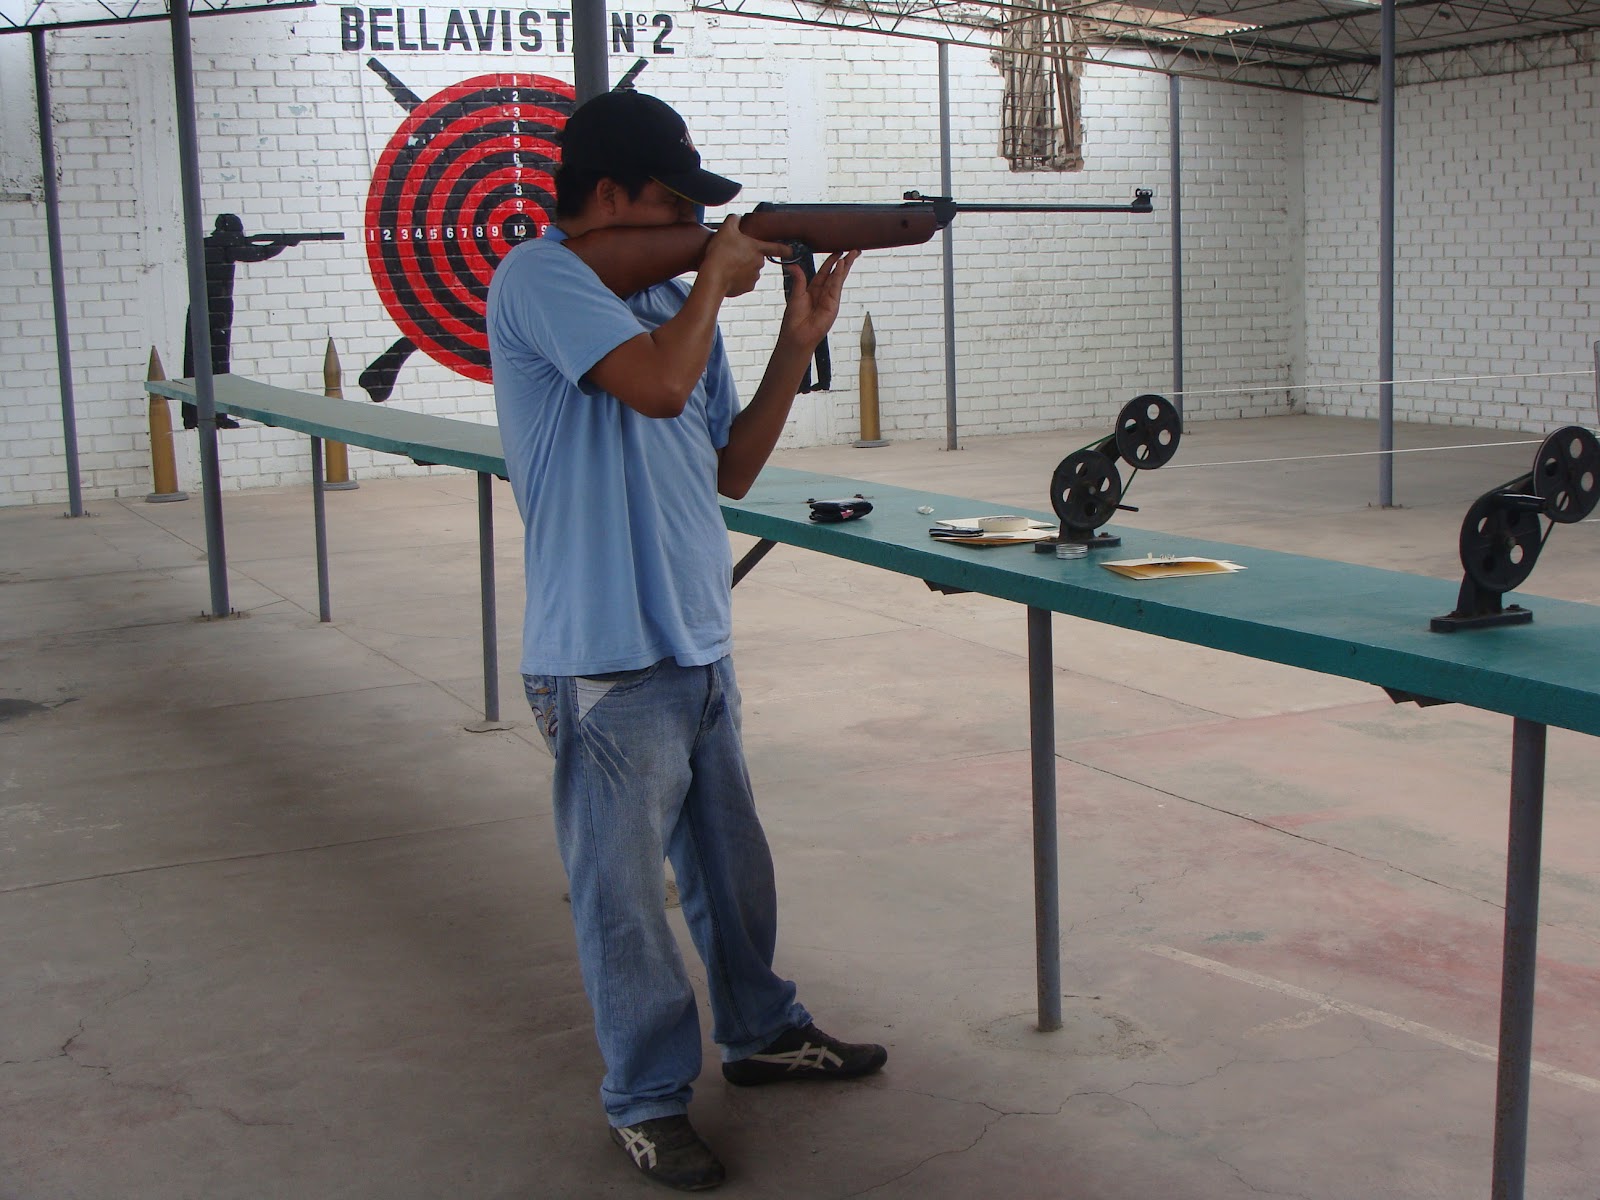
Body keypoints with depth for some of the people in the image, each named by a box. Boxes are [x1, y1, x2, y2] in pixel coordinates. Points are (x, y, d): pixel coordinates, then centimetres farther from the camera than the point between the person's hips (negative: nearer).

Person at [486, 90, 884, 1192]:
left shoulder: (672, 298, 12)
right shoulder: (541, 279, -11)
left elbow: (731, 470, 13)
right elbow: (660, 385, -27)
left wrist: (799, 341, 5)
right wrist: (720, 272, -10)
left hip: (701, 647, 8)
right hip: (607, 662, -8)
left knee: (734, 864, 21)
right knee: (628, 892, 4)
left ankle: (762, 1033, 41)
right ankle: (648, 1100, 21)